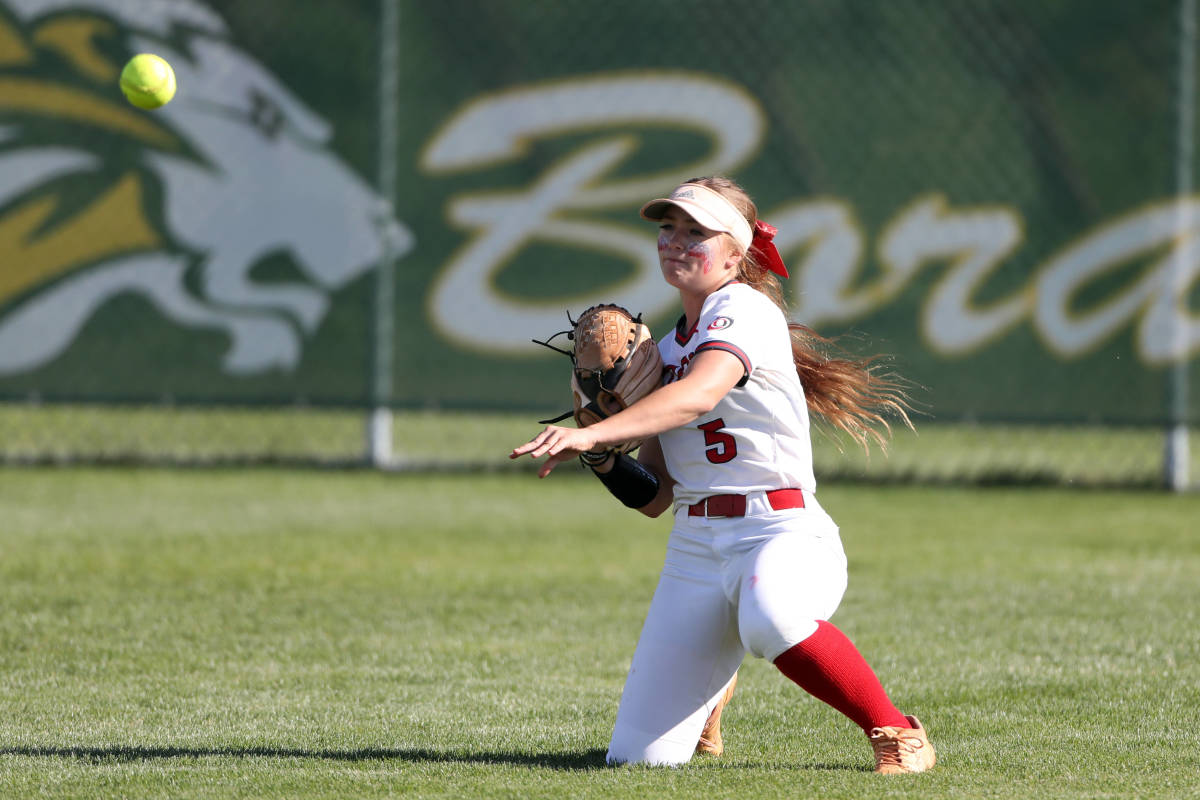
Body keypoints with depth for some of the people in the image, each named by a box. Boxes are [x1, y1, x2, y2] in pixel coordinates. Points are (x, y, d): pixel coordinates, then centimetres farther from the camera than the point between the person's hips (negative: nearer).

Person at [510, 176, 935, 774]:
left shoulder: (746, 311, -6)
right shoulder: (667, 350, 17)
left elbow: (700, 394, -28)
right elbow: (654, 497, 16)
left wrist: (591, 433, -40)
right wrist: (602, 458, -5)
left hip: (783, 533, -7)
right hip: (696, 546, 7)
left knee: (769, 618, -44)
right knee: (641, 756, -2)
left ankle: (894, 732, -21)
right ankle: (710, 691, 34)